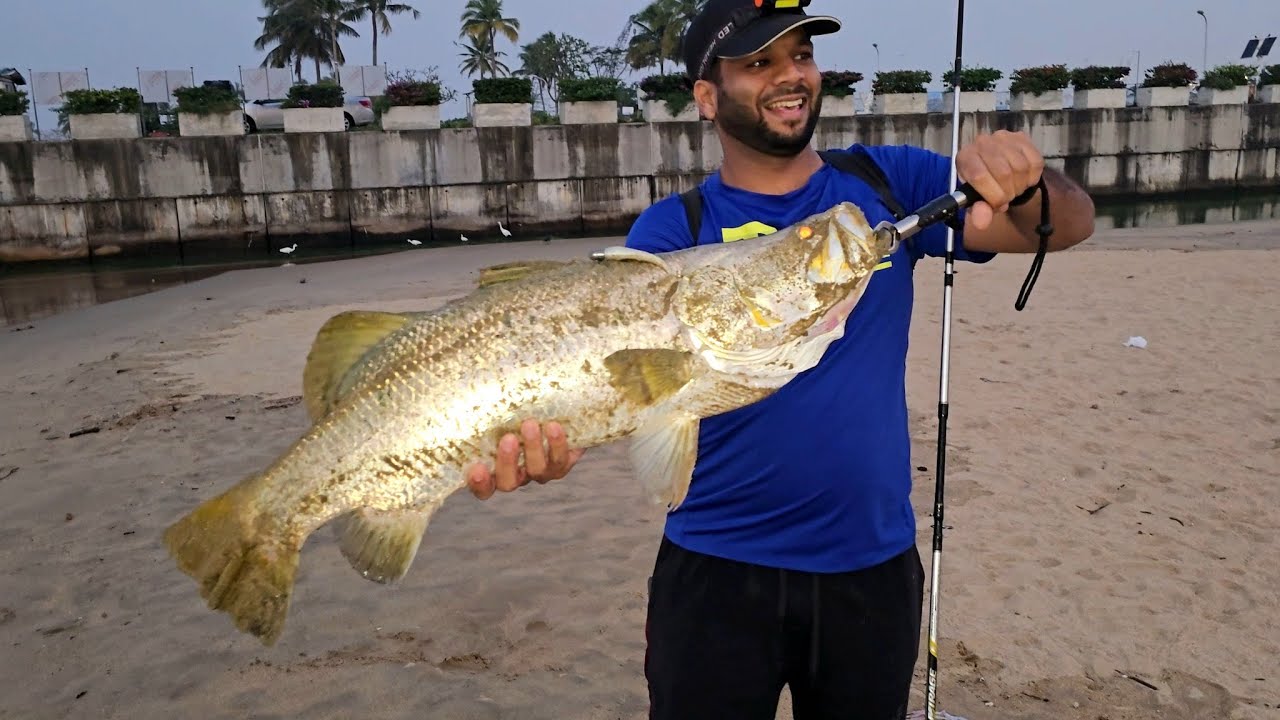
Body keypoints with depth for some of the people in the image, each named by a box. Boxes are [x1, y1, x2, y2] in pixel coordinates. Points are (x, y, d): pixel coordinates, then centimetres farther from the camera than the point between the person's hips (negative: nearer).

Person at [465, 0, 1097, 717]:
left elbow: (1072, 223, -3)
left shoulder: (891, 184, 0)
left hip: (875, 563, 3)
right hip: (718, 570, -2)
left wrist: (1025, 181, -26)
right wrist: (564, 427, -42)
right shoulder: (673, 228, -6)